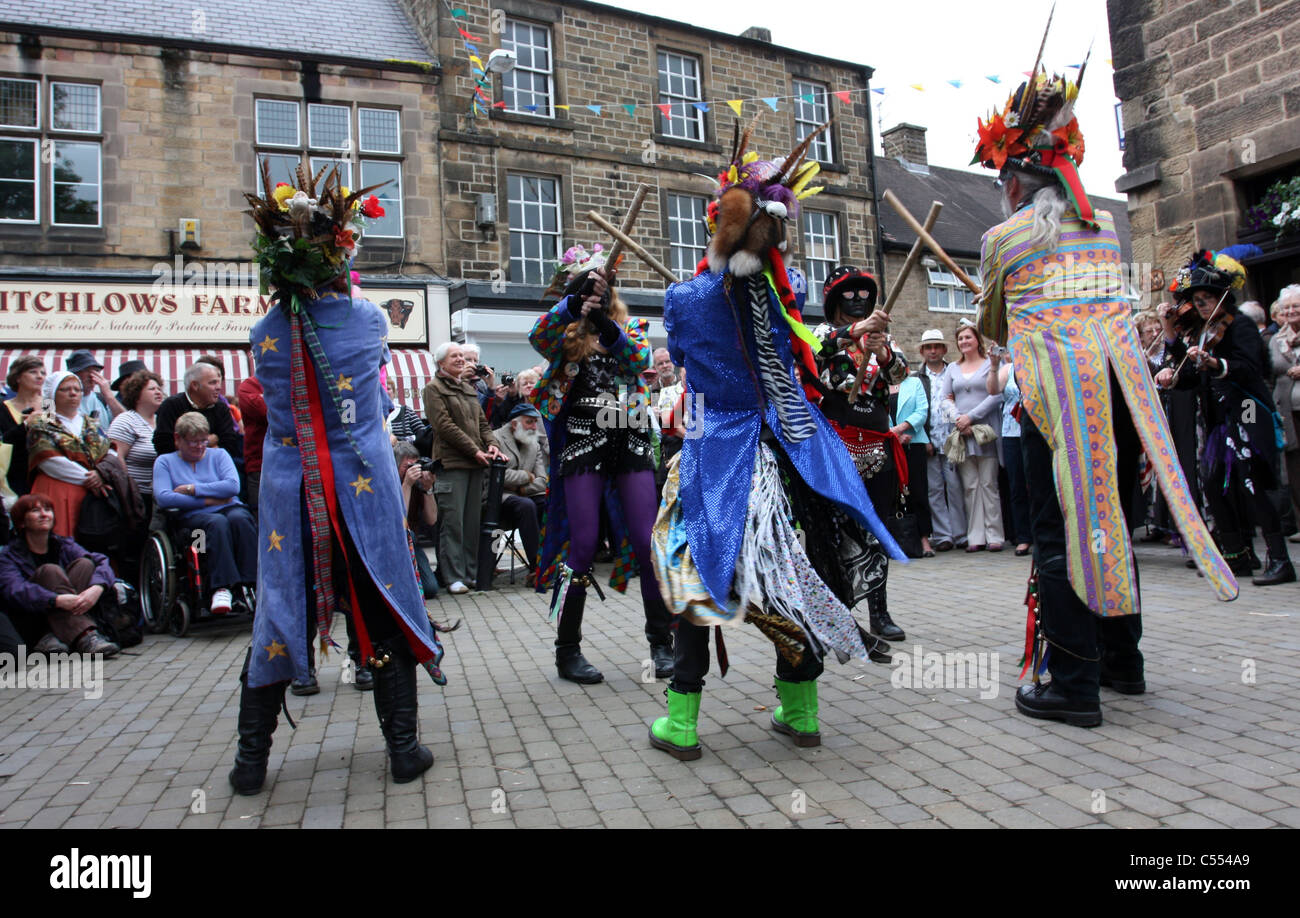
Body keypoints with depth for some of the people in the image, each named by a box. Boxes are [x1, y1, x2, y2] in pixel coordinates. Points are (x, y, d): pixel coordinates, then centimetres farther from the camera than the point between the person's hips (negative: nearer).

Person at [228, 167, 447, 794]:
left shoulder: (265, 334, -2)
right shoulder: (368, 319, -5)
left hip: (288, 493, 1)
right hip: (365, 489, -1)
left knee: (278, 614, 11)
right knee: (382, 615, 7)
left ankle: (251, 758, 21)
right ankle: (403, 748, 15)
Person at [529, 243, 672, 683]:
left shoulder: (631, 327, 17)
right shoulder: (565, 333, 11)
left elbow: (640, 358, -5)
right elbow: (537, 339, -13)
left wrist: (606, 327, -21)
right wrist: (572, 301, -25)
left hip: (632, 444, 2)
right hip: (582, 444, -2)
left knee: (648, 543, -3)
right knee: (582, 546, -5)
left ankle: (662, 643, 11)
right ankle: (567, 649, 9)